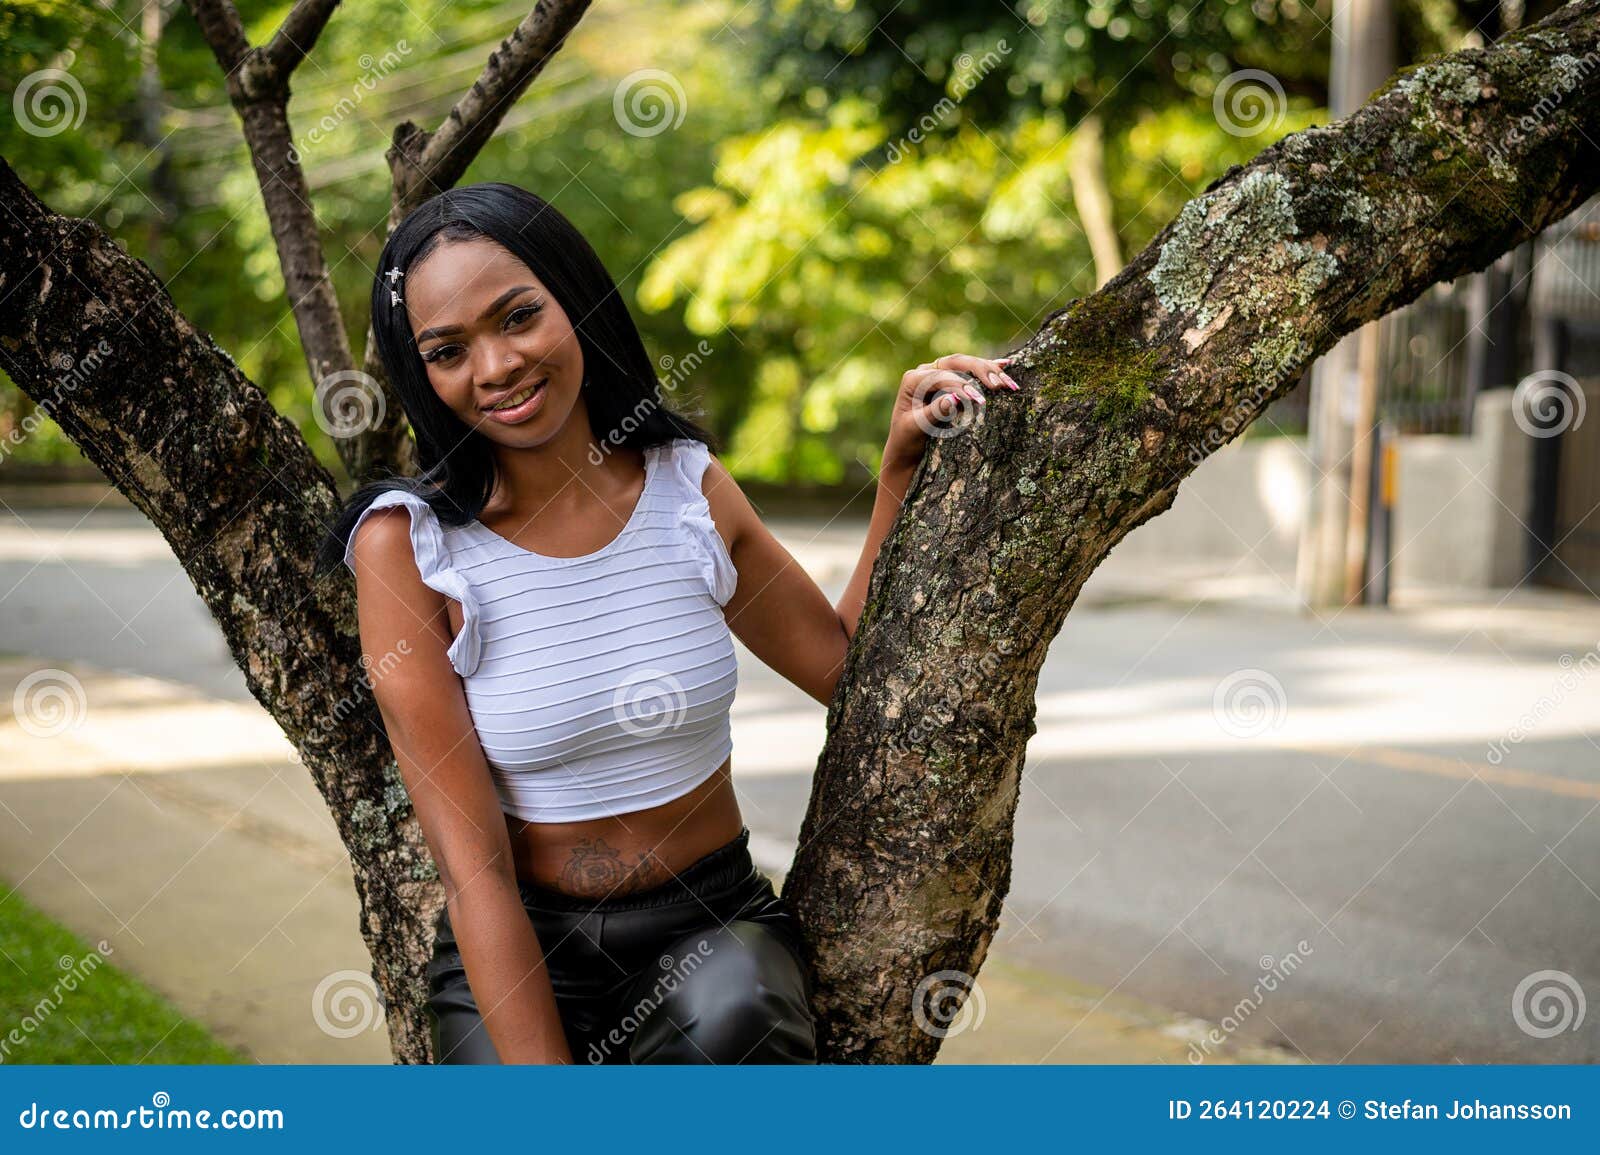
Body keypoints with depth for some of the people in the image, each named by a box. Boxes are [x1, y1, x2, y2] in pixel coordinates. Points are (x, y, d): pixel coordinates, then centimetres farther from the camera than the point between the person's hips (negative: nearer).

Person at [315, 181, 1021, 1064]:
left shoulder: (690, 486, 1)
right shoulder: (408, 546, -11)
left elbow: (850, 669, 14)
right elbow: (472, 866, -14)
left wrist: (901, 463, 2)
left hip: (719, 924, 3)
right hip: (522, 952, -2)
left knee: (722, 1019, -32)